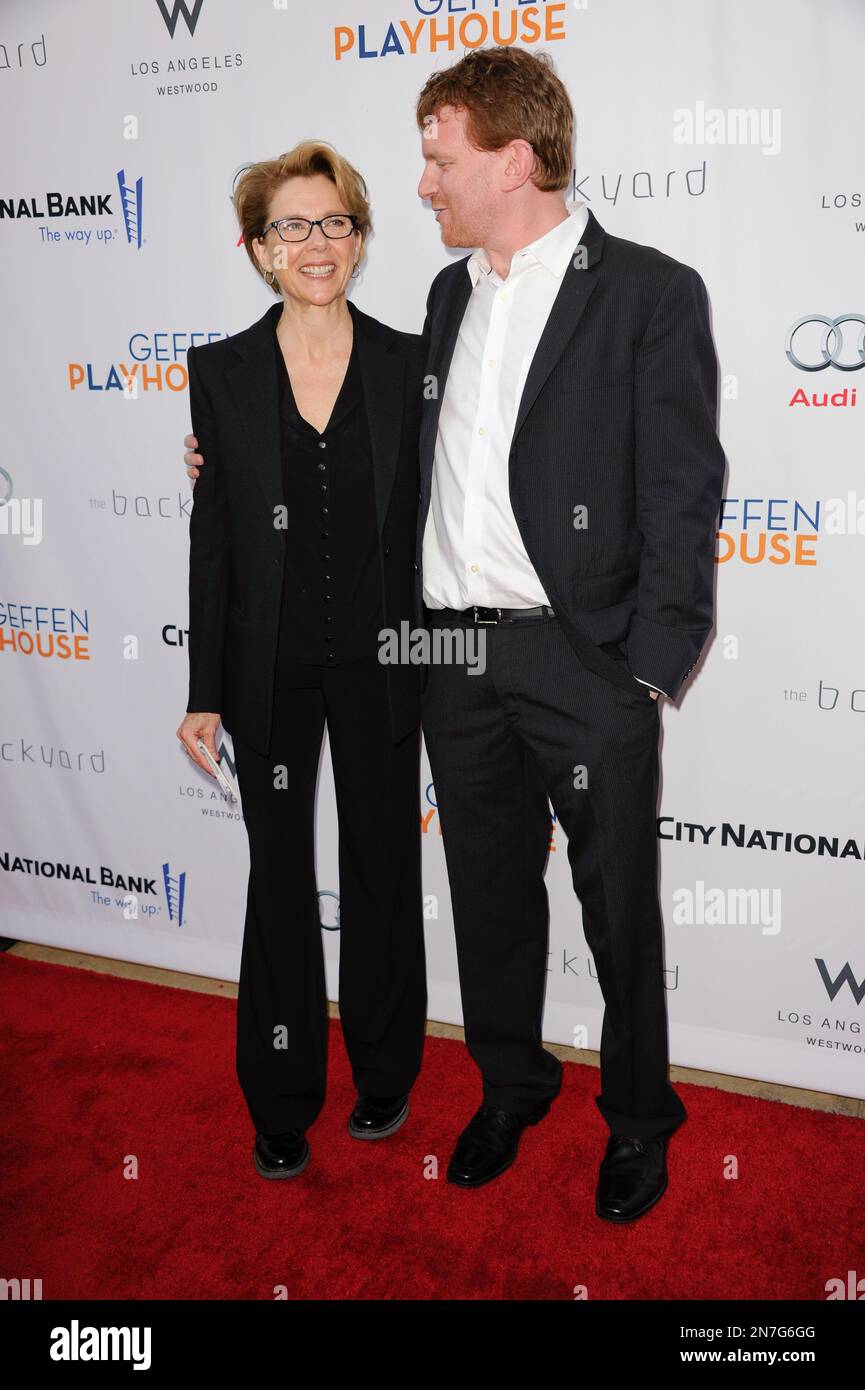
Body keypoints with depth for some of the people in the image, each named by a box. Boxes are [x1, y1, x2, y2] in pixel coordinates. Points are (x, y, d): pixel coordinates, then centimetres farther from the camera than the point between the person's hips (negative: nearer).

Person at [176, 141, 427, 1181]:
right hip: (270, 667, 0)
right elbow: (212, 537, 0)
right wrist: (203, 692, -3)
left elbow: (427, 518, 3)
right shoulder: (221, 372, 0)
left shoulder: (408, 364, 0)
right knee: (280, 879, 10)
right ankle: (283, 1102, 28)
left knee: (384, 871, 12)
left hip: (382, 661, 0)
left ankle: (384, 1074, 34)